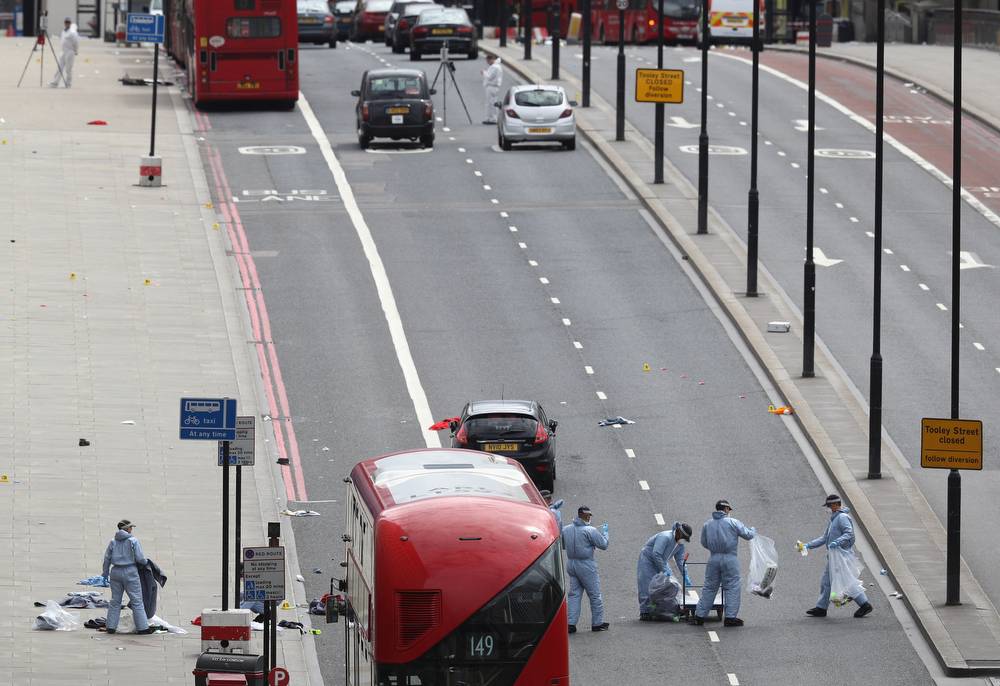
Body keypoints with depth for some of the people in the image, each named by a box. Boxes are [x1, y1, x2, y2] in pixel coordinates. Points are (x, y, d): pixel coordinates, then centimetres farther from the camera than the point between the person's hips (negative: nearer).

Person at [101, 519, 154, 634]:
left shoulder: (113, 542, 5)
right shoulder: (133, 541, -9)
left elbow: (107, 559, 8)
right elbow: (140, 558, -12)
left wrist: (105, 573, 19)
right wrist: (145, 562, 11)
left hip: (116, 572, 4)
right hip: (130, 573, -4)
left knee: (115, 600, 12)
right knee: (137, 601, 1)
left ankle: (111, 627, 10)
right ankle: (142, 627, -1)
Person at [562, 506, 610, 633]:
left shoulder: (566, 529, 1)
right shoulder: (590, 531, -15)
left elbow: (562, 545, 13)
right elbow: (603, 545, -8)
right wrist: (604, 532, 7)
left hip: (571, 564, 6)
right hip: (586, 565, -6)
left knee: (574, 594, 10)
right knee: (595, 595, 6)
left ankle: (571, 623, 4)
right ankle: (597, 623, 10)